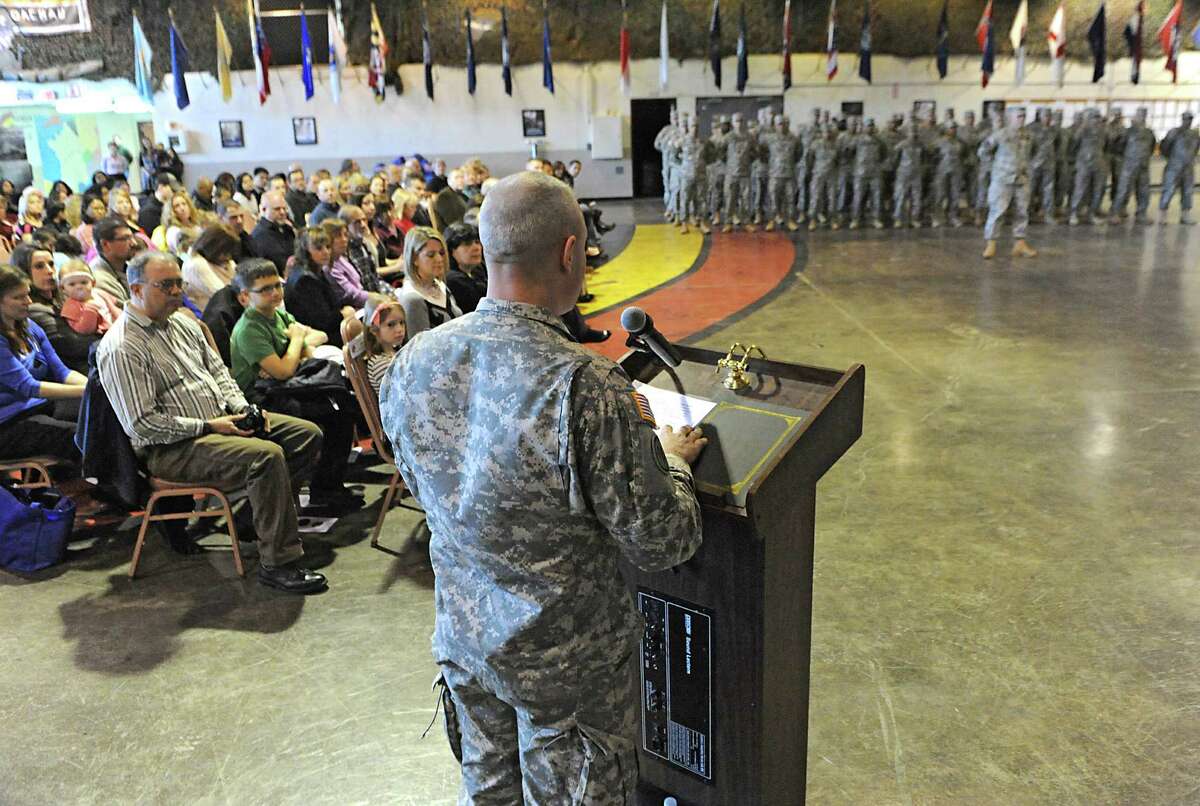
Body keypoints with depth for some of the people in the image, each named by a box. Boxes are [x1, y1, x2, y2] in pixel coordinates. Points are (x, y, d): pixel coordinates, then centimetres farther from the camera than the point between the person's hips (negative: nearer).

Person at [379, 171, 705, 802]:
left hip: (462, 633, 5)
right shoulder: (586, 386, -31)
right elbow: (661, 543, -22)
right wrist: (672, 460, -2)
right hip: (565, 659, -5)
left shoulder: (413, 363, -11)